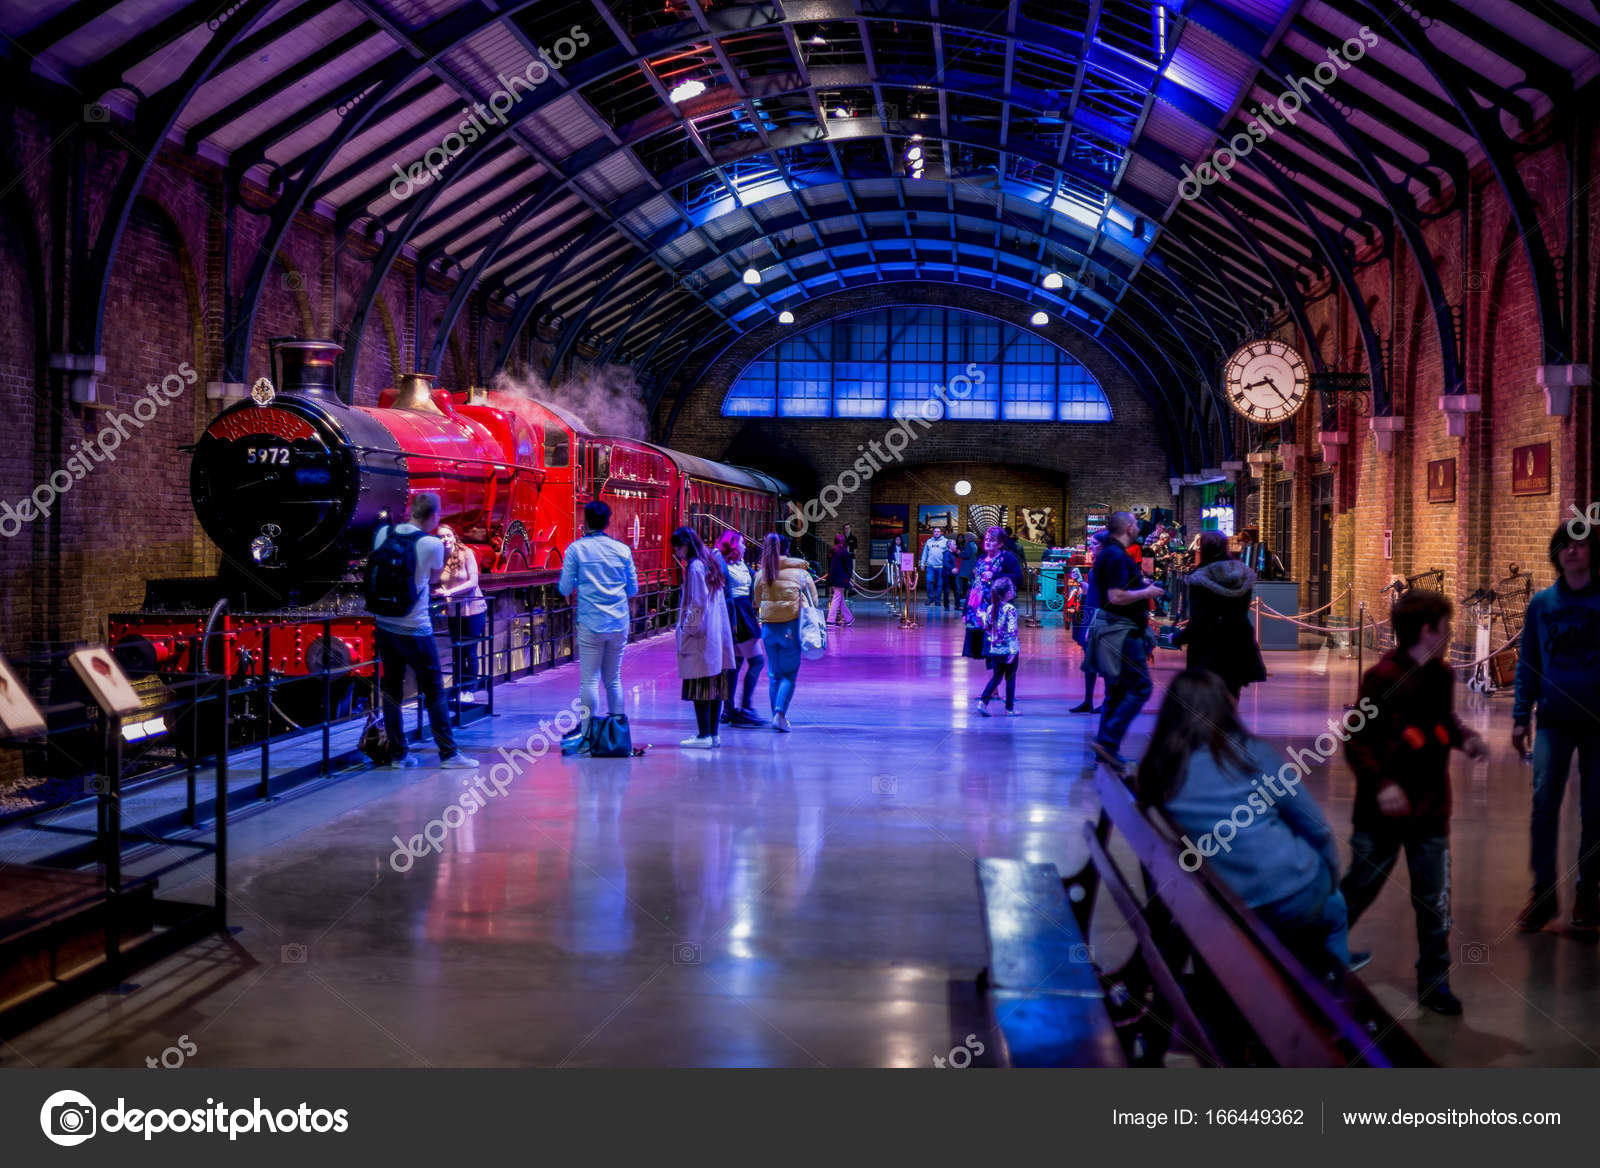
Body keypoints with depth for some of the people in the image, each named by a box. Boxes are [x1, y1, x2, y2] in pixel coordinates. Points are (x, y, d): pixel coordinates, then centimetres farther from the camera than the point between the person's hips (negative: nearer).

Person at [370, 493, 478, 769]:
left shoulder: (383, 533, 1)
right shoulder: (433, 544, -13)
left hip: (384, 624, 5)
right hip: (415, 629, -5)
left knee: (391, 689, 11)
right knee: (434, 692, 4)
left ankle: (397, 754, 15)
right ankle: (448, 753, 7)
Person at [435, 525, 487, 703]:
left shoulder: (466, 553, -11)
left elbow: (473, 582, -15)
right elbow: (439, 584, 1)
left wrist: (449, 591, -22)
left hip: (472, 609, -3)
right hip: (453, 612, 3)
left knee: (470, 651, 1)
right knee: (456, 652, 8)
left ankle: (469, 690, 9)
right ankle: (457, 689, 17)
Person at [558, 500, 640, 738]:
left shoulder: (576, 549, -2)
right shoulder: (623, 549, 5)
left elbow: (565, 589, 0)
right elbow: (633, 589, 13)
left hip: (590, 623, -3)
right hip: (619, 623, 3)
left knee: (589, 680, -1)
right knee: (613, 680, 12)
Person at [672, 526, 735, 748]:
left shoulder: (695, 567, -13)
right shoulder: (709, 564, 14)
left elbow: (697, 604, -17)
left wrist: (688, 630, -12)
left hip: (700, 637, -9)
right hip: (716, 636, 9)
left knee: (699, 687, -7)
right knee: (715, 686, 9)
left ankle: (704, 735, -8)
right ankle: (713, 734, 13)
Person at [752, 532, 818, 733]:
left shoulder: (761, 574, 2)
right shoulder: (799, 572, -4)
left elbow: (756, 602, 9)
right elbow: (814, 600, 3)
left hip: (769, 627, 3)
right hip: (791, 626, -3)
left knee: (774, 673, 15)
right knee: (790, 673, 2)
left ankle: (776, 715, 18)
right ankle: (780, 714, -15)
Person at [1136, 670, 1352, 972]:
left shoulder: (1156, 770, -5)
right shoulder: (1253, 754, -12)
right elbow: (1316, 828, -5)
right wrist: (1332, 876, 14)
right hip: (1291, 896, -4)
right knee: (1333, 906, 32)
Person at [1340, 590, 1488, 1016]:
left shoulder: (1442, 675, 4)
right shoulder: (1383, 677, -17)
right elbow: (1356, 738, -16)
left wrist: (1464, 737, 1)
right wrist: (1380, 784, -26)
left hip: (1430, 812, 5)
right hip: (1382, 813, -5)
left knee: (1435, 901, 7)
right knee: (1358, 891, 9)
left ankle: (1434, 982, 19)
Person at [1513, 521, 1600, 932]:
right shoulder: (1542, 604, 4)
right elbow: (1527, 664, 9)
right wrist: (1520, 717, 4)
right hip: (1555, 721, 1)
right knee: (1544, 802, -10)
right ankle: (1543, 894, -2)